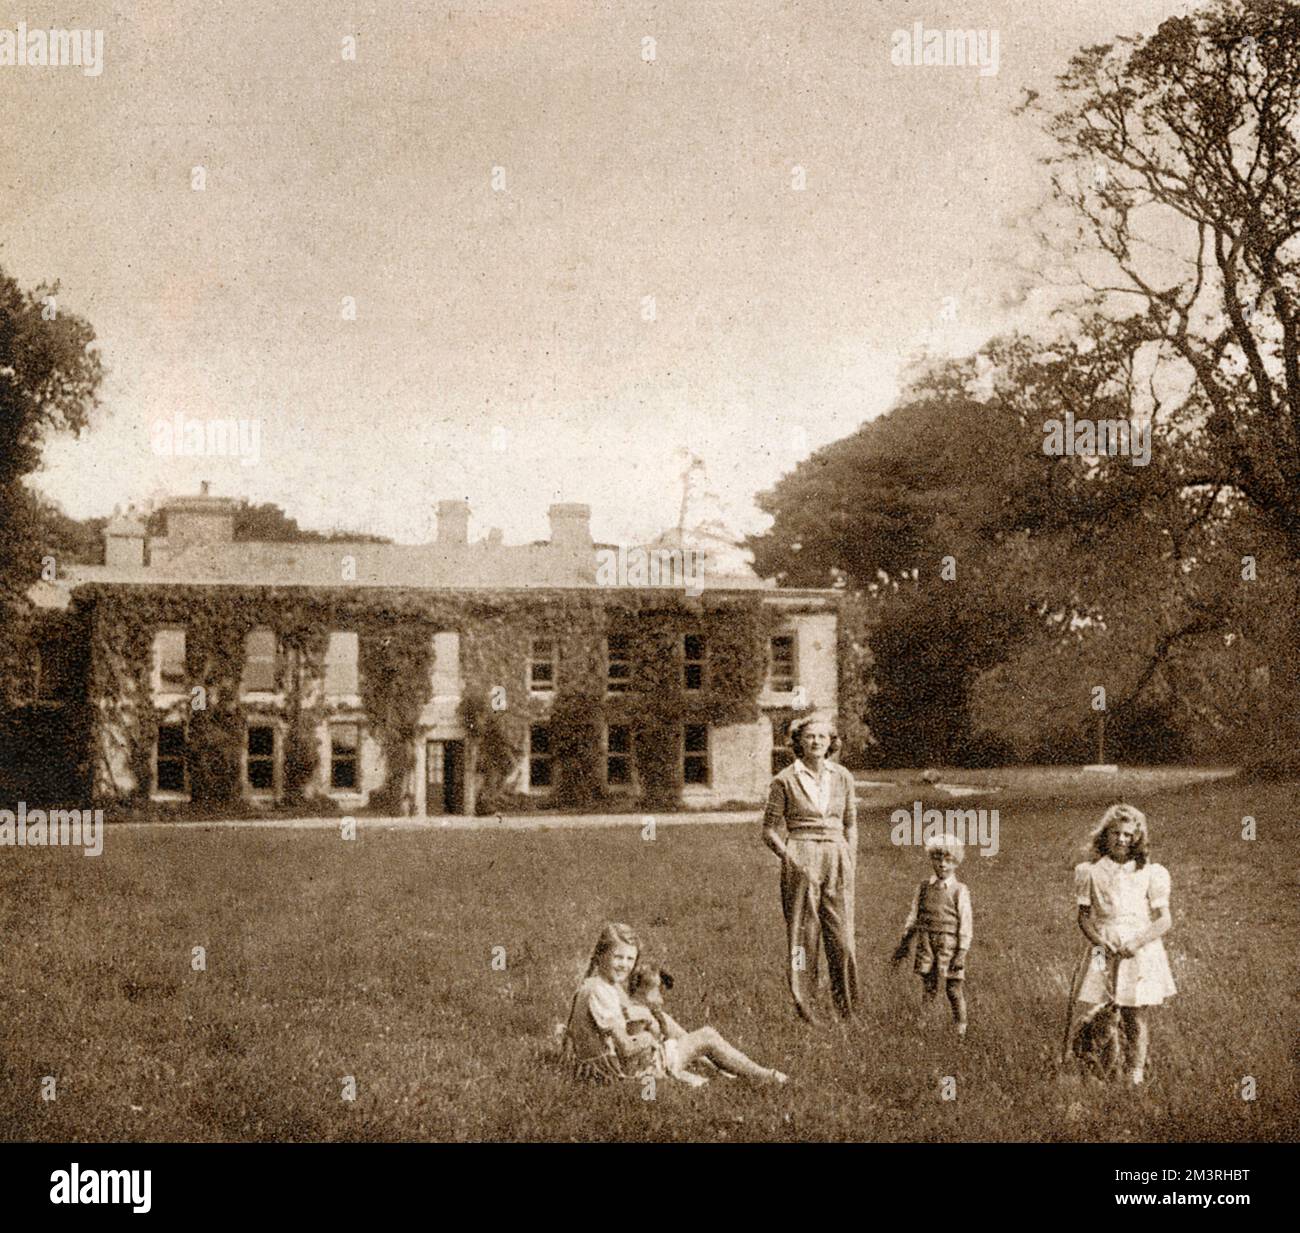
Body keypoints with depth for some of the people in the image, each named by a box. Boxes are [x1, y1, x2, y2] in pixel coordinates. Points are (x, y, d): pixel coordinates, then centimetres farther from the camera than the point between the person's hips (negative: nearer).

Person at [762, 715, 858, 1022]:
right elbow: (769, 829, 4)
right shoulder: (786, 780, 0)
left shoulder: (842, 778, 9)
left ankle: (847, 1008, 10)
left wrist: (851, 864, 7)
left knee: (841, 936, 1)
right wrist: (789, 856, -8)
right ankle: (803, 1006, 7)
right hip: (801, 860, -3)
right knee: (803, 934, 0)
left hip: (837, 857, 3)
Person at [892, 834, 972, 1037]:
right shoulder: (924, 888, 8)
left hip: (949, 943, -3)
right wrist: (904, 943, 13)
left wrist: (962, 952, -8)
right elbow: (913, 916, 15)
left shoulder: (959, 891, -2)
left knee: (954, 987, 0)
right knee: (928, 986, 4)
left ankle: (960, 1026, 11)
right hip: (926, 942, 3)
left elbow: (965, 924, -3)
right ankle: (921, 1022, 9)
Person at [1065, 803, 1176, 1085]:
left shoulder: (1150, 873, 1)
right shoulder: (1090, 872, 5)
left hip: (1140, 954, -1)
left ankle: (1135, 1075, 5)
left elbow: (1164, 920, -1)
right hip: (1103, 953, 1)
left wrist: (1137, 942, -15)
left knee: (1135, 1018, 0)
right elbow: (1083, 916, 8)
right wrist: (1098, 941, -11)